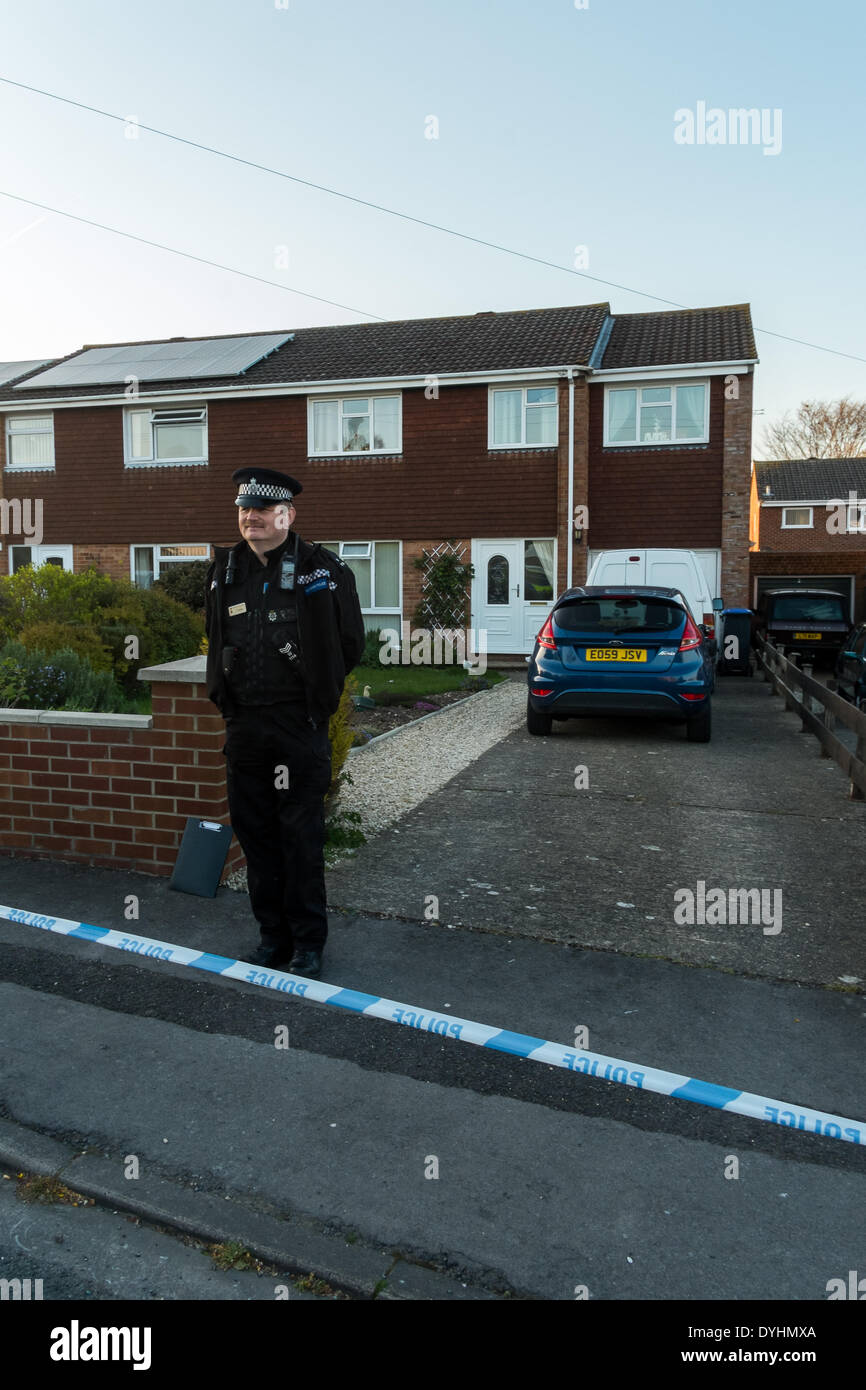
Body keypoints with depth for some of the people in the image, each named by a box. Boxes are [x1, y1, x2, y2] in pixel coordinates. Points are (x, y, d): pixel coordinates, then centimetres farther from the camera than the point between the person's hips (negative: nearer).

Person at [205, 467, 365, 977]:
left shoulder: (323, 570, -6)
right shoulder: (225, 571, 10)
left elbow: (350, 643, 2)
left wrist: (315, 690, 5)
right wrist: (229, 691, 16)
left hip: (299, 725, -5)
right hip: (244, 724, 5)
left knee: (301, 837, 1)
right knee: (255, 832, 11)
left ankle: (309, 941, 15)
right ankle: (274, 934, 25)